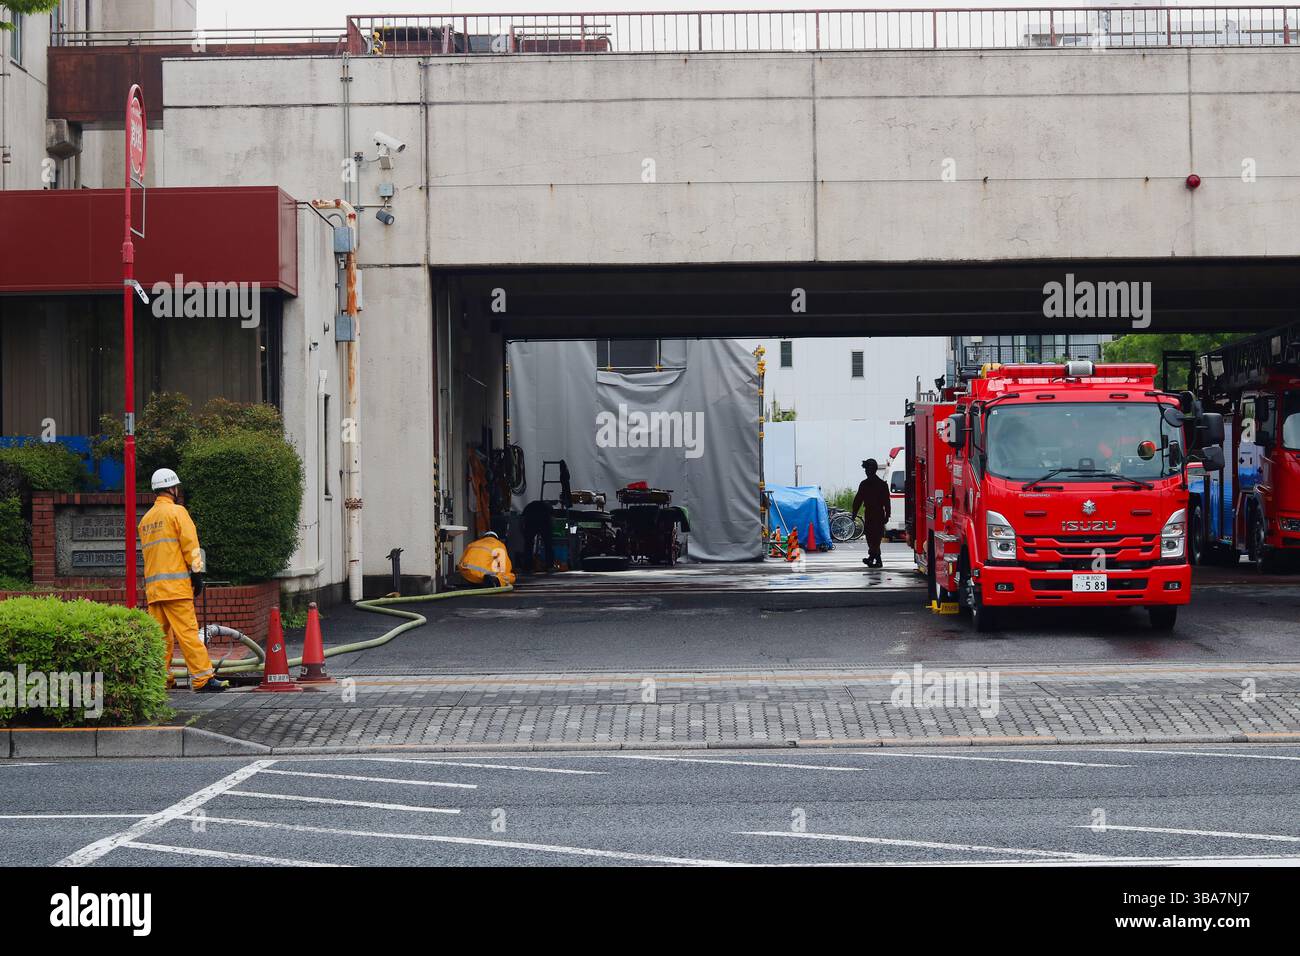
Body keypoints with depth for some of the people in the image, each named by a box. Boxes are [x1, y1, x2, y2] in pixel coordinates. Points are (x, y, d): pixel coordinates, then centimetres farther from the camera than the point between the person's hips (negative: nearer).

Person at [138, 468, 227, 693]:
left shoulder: (146, 519, 19)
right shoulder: (176, 512, -3)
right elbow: (190, 545, -9)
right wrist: (197, 574, -5)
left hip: (152, 585, 7)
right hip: (176, 585, -7)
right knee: (187, 632, -11)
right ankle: (202, 679, -14)